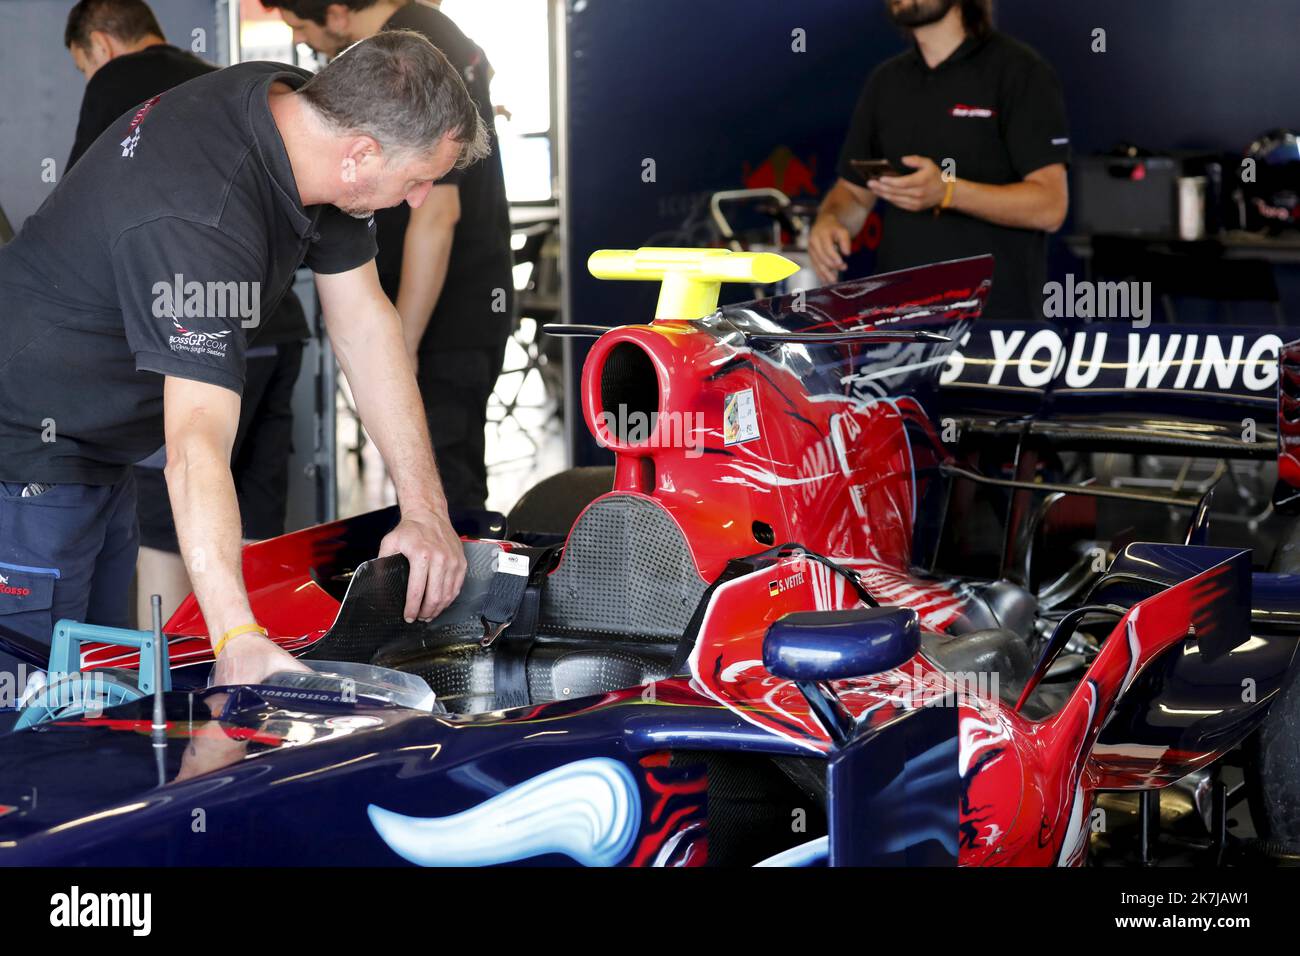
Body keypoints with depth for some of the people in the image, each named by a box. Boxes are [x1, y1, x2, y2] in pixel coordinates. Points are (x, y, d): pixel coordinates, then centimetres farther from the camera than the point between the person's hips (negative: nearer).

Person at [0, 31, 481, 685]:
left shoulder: (299, 108, -7)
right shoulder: (201, 221, -35)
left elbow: (364, 322, -1)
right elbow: (198, 444, -42)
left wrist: (426, 509, -6)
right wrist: (238, 640, -49)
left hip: (102, 453, 10)